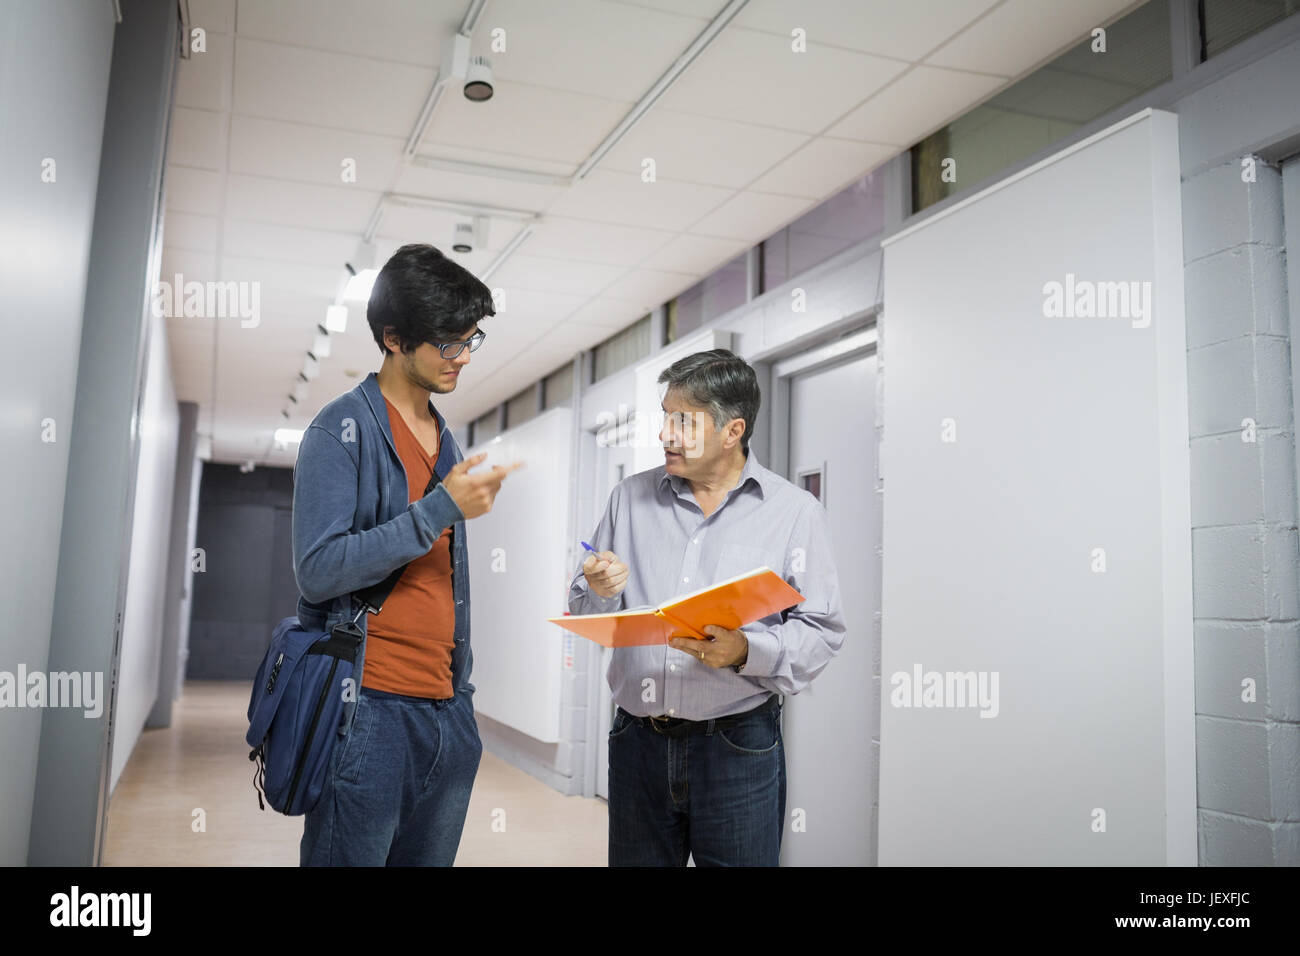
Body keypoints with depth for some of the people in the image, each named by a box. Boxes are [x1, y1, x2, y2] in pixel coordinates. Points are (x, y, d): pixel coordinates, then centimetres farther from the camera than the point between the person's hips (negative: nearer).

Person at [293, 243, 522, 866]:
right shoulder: (342, 429, -7)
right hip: (369, 713, -7)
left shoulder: (445, 438, 17)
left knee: (429, 859, 13)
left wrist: (460, 688, 16)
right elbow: (318, 570, -17)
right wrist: (441, 508, -18)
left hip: (448, 711, 7)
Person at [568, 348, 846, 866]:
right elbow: (584, 614, 13)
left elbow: (822, 631, -5)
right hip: (637, 742, 3)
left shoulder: (795, 511, -1)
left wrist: (746, 652, -21)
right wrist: (599, 592, -9)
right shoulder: (630, 498, 8)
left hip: (738, 749, -3)